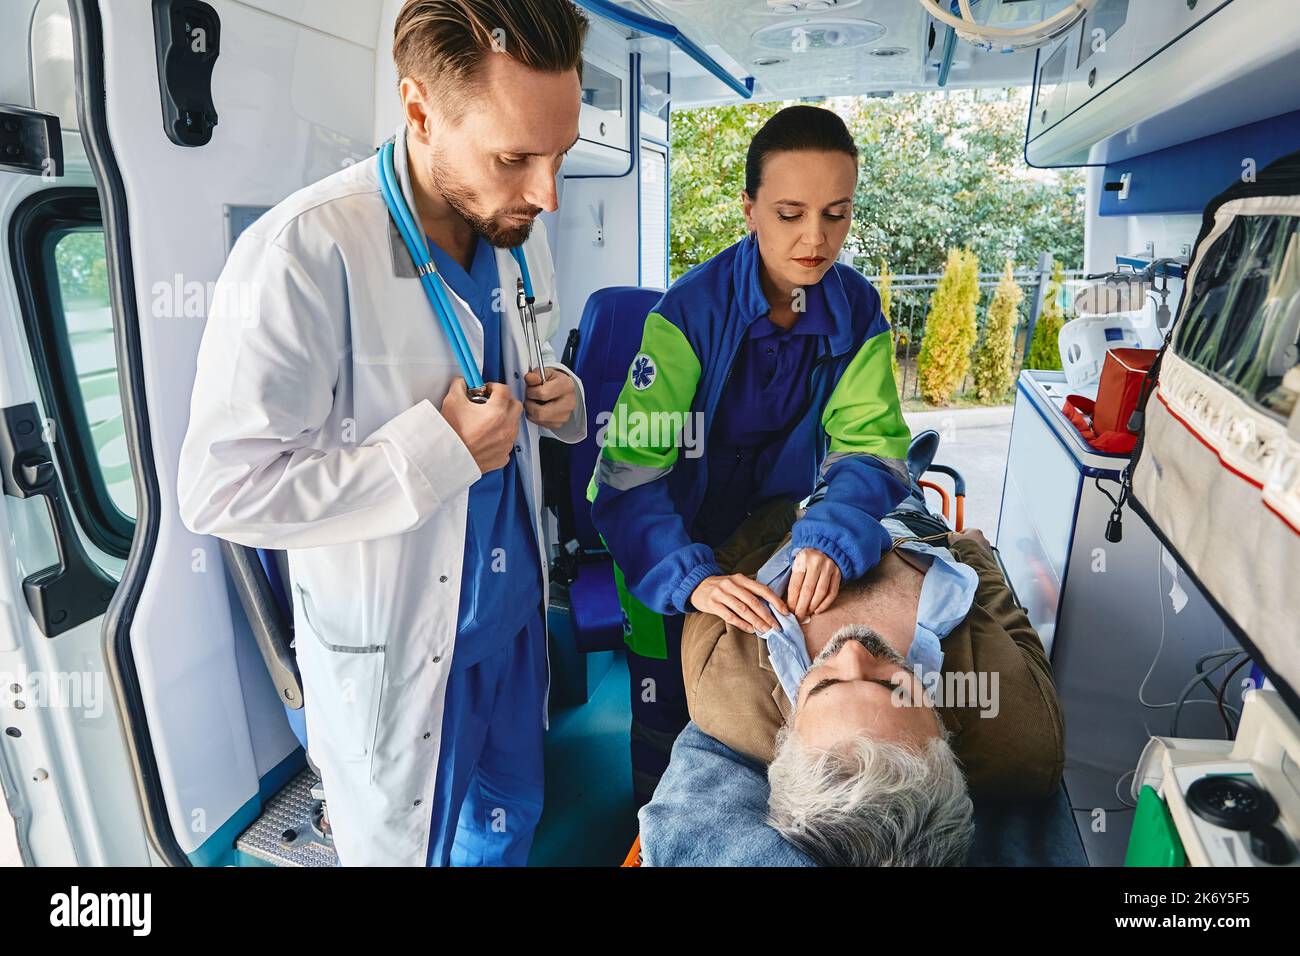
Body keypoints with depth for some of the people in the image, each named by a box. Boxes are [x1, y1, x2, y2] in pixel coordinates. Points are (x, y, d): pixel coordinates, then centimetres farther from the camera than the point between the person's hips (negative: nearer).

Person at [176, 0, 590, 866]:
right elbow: (222, 488, -23)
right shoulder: (304, 252, -25)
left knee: (511, 823, 26)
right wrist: (437, 451, -28)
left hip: (515, 607, 6)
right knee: (406, 845, 21)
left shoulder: (519, 236, -1)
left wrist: (559, 397, -8)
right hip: (391, 639, -5)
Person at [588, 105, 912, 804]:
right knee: (666, 725, 9)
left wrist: (830, 539, -35)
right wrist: (691, 576, -44)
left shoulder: (857, 311, -12)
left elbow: (868, 445, -14)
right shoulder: (693, 312, -25)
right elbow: (629, 471, -30)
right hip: (670, 552, -3)